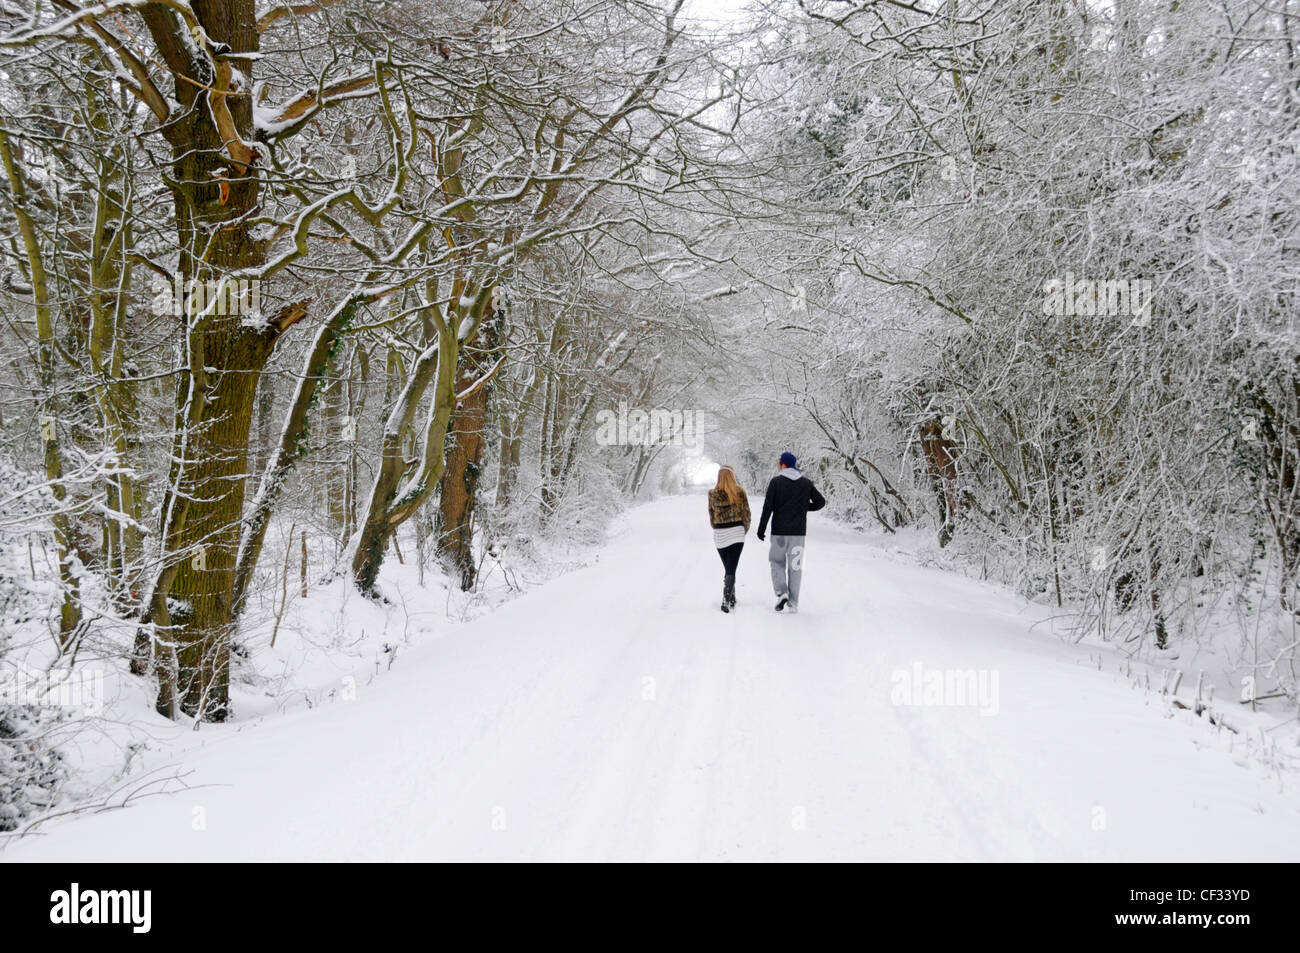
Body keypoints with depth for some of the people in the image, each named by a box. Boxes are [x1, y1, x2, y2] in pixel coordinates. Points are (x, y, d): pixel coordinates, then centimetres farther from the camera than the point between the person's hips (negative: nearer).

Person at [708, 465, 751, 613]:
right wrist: (745, 530, 17)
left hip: (720, 534, 1)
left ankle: (732, 599, 23)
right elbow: (746, 513, 1)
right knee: (731, 569, -4)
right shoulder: (740, 492, -5)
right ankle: (727, 600, -18)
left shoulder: (713, 494, -3)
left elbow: (711, 516, 5)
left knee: (727, 568, 16)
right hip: (737, 533, -1)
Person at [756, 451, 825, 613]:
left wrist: (761, 530, -2)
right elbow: (820, 501, 5)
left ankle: (781, 592, -6)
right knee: (795, 566, 7)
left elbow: (767, 507, -8)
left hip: (779, 532, -2)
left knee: (777, 562, 13)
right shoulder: (806, 483, 6)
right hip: (799, 531, 3)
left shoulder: (776, 482, -5)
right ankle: (793, 603, 6)